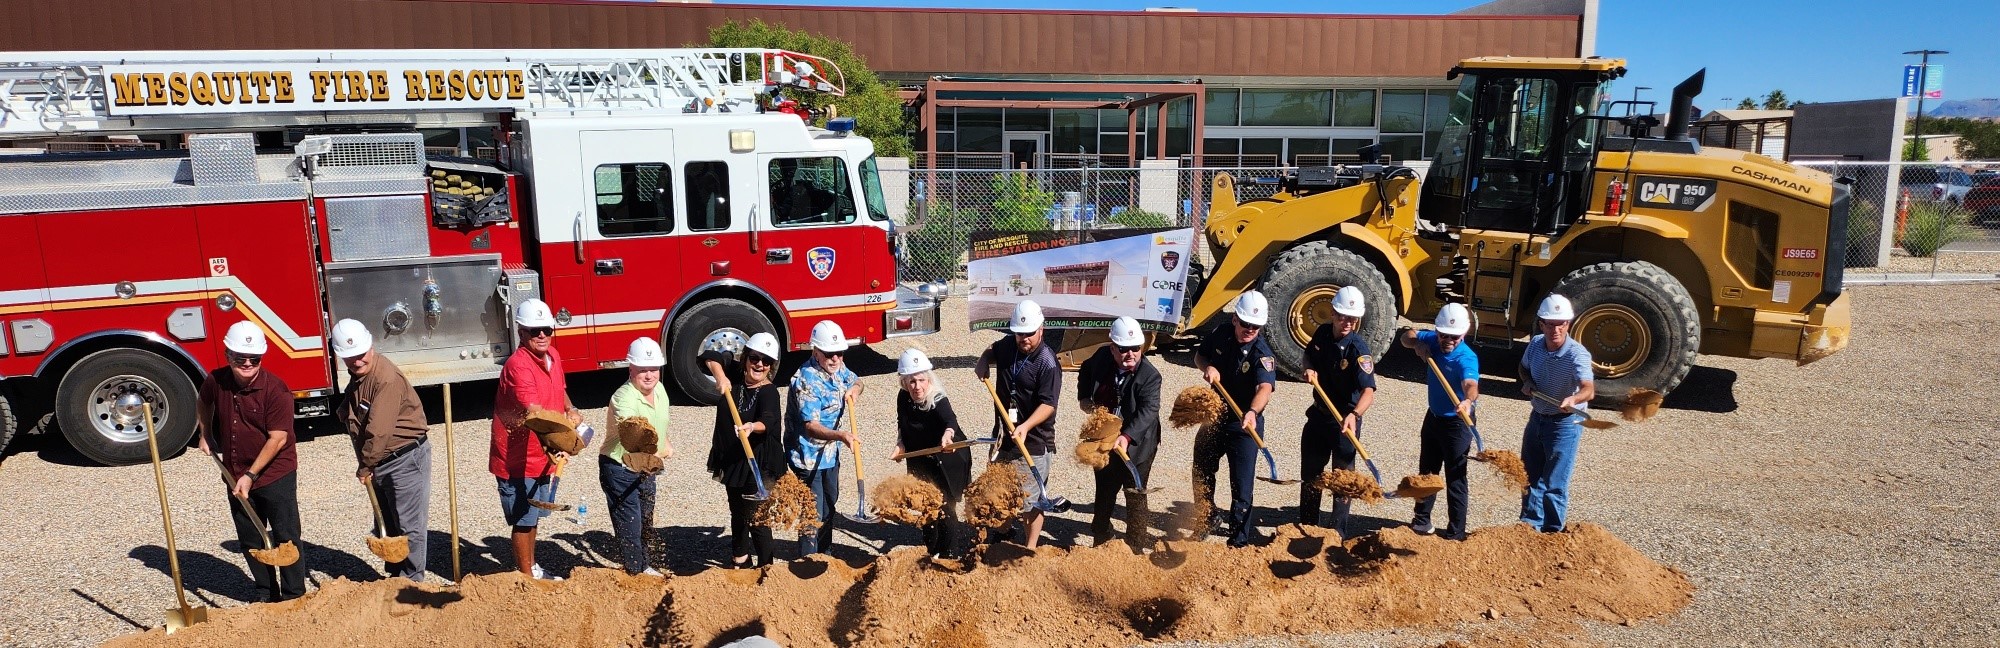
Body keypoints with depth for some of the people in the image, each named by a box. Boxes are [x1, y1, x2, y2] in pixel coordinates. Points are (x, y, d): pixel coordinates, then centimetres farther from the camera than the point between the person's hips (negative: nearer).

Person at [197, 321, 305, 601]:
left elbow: (278, 439, -19)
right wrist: (205, 435, 19)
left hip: (275, 474, -6)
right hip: (236, 476, 6)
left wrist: (251, 475, -18)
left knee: (285, 537, -1)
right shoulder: (216, 381, -4)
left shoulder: (276, 390, -20)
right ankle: (268, 596, 28)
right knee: (250, 541, 14)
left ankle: (294, 598, 7)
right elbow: (203, 402, 22)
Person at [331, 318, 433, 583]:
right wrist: (366, 465, -1)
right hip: (379, 462, 9)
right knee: (388, 525, 18)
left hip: (406, 459, -9)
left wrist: (365, 466, -14)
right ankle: (395, 576, 30)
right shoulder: (356, 377, 7)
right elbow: (358, 426, 10)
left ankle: (411, 581, 7)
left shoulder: (387, 378, -23)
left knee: (410, 526, -1)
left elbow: (379, 431, -24)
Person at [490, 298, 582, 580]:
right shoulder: (518, 365, -25)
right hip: (518, 459, -8)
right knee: (523, 520, 3)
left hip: (544, 455, 8)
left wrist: (570, 410, 10)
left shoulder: (553, 355, 3)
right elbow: (533, 412, -40)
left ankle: (532, 568, 40)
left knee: (533, 516, 24)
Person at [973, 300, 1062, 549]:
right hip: (1004, 434, 7)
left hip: (1034, 441, -7)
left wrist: (1026, 426, -38)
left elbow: (1048, 404, -24)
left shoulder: (1047, 363, -19)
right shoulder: (1008, 345, 2)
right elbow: (992, 350, 26)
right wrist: (983, 362, 4)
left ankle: (1032, 546, 16)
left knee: (1030, 498, 0)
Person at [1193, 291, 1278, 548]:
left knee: (1242, 486, -7)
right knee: (1201, 474, 23)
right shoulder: (1221, 334, -7)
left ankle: (1241, 541, 5)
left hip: (1244, 424, -6)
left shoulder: (1262, 354, -24)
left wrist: (1252, 412, -62)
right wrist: (1207, 367, -14)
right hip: (1214, 417, 6)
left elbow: (1265, 387, -42)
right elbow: (1199, 354, 9)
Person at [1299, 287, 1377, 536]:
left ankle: (1339, 532, 13)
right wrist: (1309, 369, -7)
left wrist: (1354, 415, -53)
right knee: (1310, 471, 16)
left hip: (1345, 419, -6)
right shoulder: (1322, 333, -5)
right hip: (1319, 413, 6)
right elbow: (1309, 355, 16)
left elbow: (1368, 389, -35)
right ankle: (1307, 525, 31)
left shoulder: (1358, 349, -24)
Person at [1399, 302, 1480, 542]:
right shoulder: (1434, 341, -10)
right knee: (1427, 470, 20)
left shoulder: (1466, 358, -30)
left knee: (1455, 477, -2)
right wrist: (1417, 344, -18)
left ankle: (1456, 533, 8)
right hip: (1433, 416, 8)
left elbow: (1471, 384, -49)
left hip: (1456, 422, -7)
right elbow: (1406, 337, 4)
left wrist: (1468, 401, -70)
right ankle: (1422, 520, 37)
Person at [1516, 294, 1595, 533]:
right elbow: (1524, 367, 15)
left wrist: (1573, 399, -61)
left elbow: (1589, 388, -40)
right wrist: (1527, 382, -6)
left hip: (1565, 423, -6)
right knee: (1530, 477, 15)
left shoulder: (1577, 354, -25)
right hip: (1537, 418, 6)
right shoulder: (1535, 344, -6)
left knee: (1554, 484, -3)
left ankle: (1552, 535, 12)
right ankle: (1530, 526, 31)